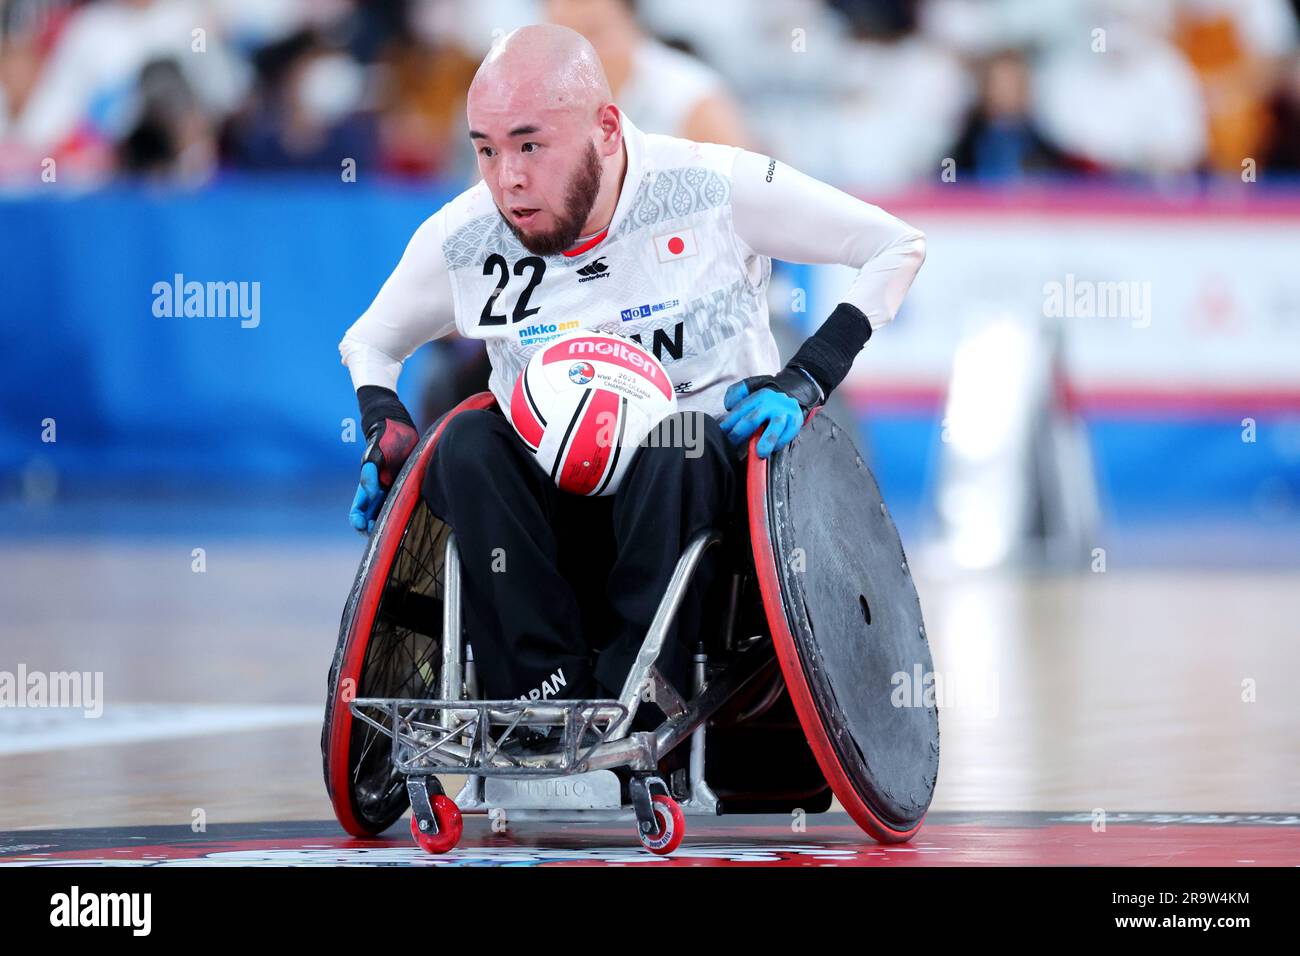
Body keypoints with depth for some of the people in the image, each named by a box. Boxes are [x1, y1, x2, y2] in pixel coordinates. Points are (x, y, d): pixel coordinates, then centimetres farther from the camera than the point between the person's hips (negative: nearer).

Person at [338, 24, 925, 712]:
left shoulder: (714, 188, -8)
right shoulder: (460, 240, -1)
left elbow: (899, 248, 1)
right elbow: (369, 342, 21)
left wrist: (805, 380, -9)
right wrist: (386, 432, -1)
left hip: (703, 483, -2)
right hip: (547, 510, 2)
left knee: (677, 442, -36)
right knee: (467, 443, -29)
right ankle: (548, 696, -35)